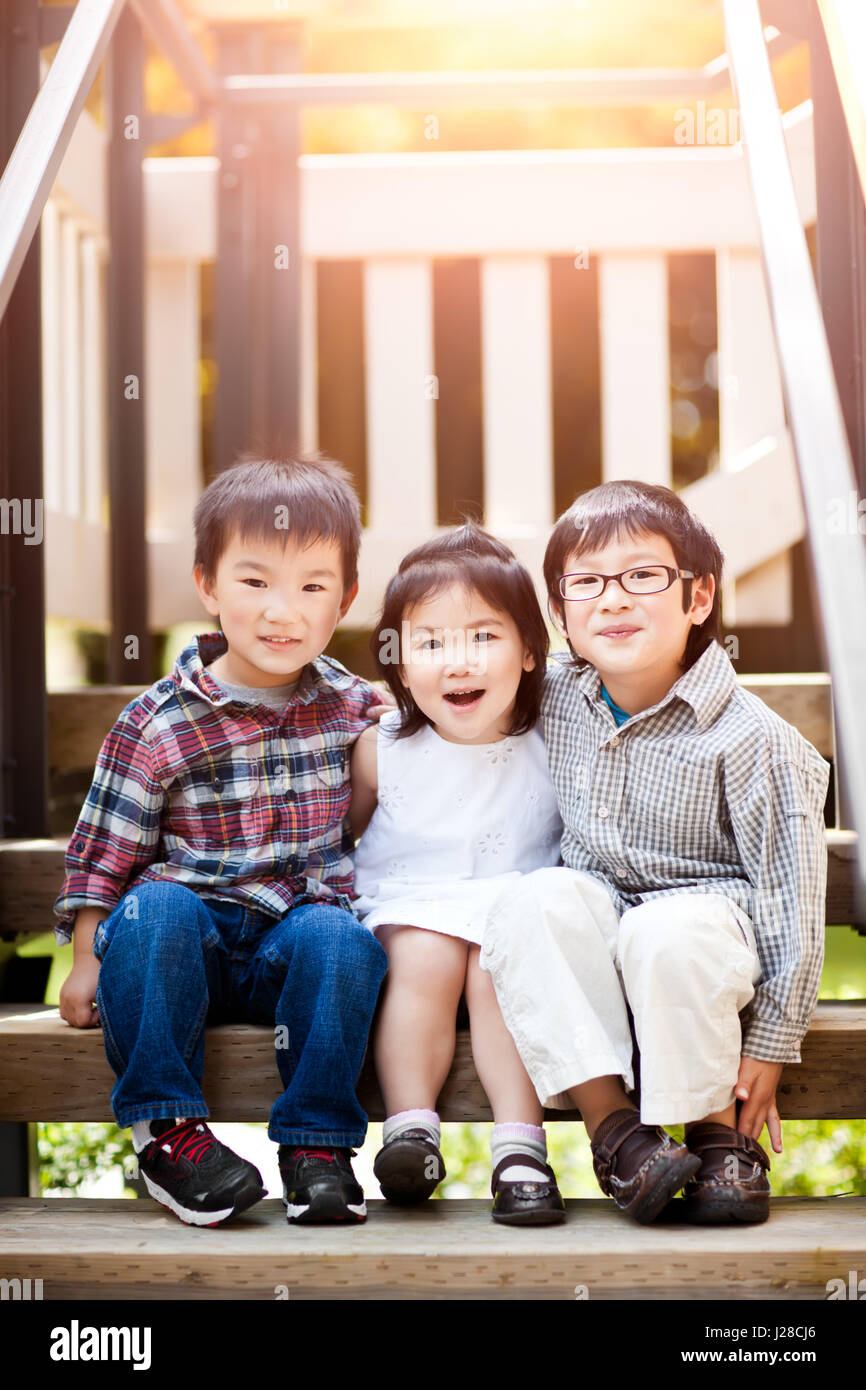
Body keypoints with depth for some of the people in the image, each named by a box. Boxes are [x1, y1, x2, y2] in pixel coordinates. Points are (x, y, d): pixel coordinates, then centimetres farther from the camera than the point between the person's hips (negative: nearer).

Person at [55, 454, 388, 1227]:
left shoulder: (355, 709, 5)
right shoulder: (159, 723, -5)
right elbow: (105, 853, 0)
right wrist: (87, 960, -2)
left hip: (299, 928, 2)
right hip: (188, 935, -1)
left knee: (342, 941, -31)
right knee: (151, 911, -33)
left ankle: (316, 1141, -18)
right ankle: (166, 1128, -22)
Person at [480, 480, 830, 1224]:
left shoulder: (749, 739, -18)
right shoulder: (554, 700, -4)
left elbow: (792, 889, -14)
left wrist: (770, 1044, -14)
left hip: (708, 915, -4)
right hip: (595, 921, 4)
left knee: (665, 933, -37)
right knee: (528, 904, -27)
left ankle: (720, 1136, -14)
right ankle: (612, 1123, -22)